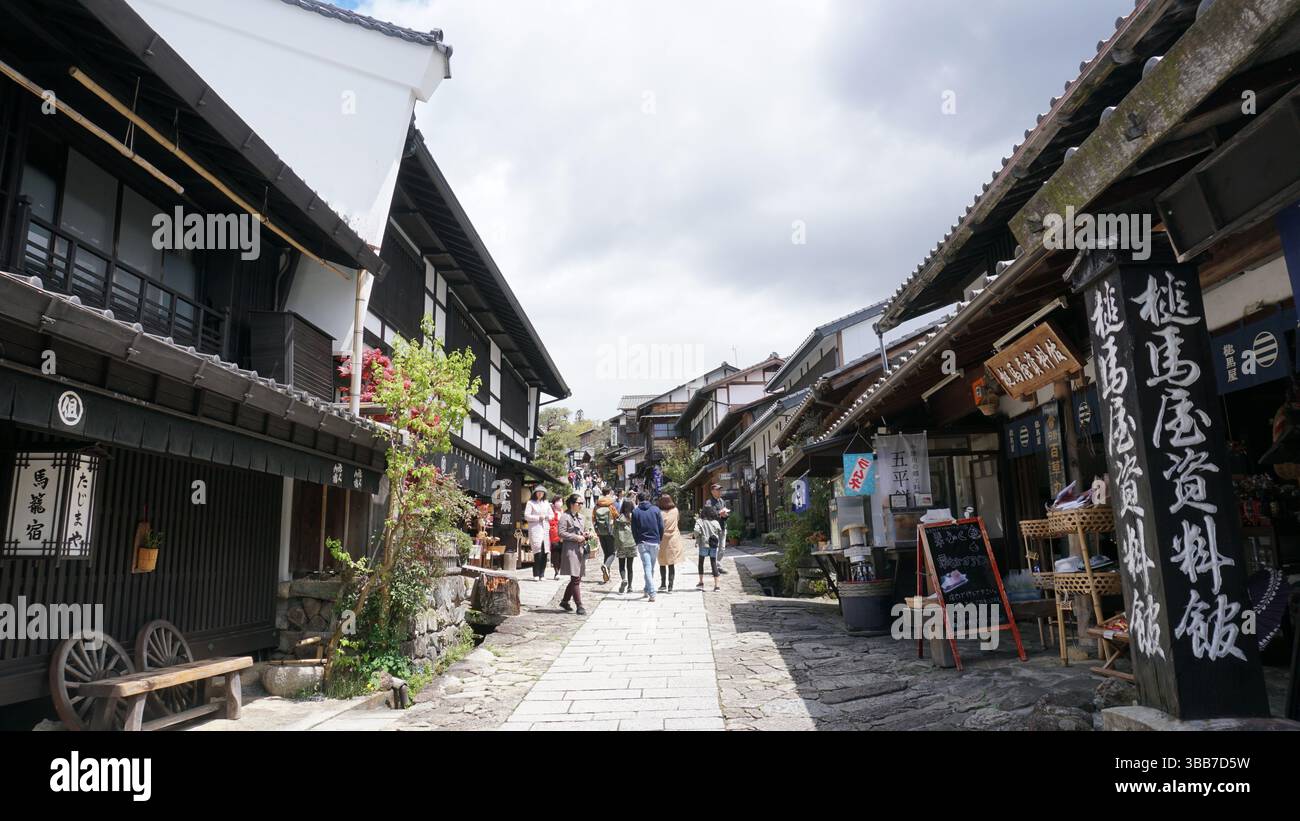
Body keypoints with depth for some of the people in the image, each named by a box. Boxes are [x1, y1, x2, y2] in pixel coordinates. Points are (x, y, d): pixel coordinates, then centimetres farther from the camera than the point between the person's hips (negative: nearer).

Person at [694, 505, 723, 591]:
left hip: (704, 544, -2)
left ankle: (701, 583, 17)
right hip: (714, 545, 2)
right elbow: (720, 532, 4)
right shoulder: (716, 522, 5)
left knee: (701, 563, 17)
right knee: (714, 564, 6)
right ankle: (716, 585, 2)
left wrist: (697, 540, -3)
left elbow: (697, 530, -17)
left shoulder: (700, 521, -4)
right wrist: (719, 542, 16)